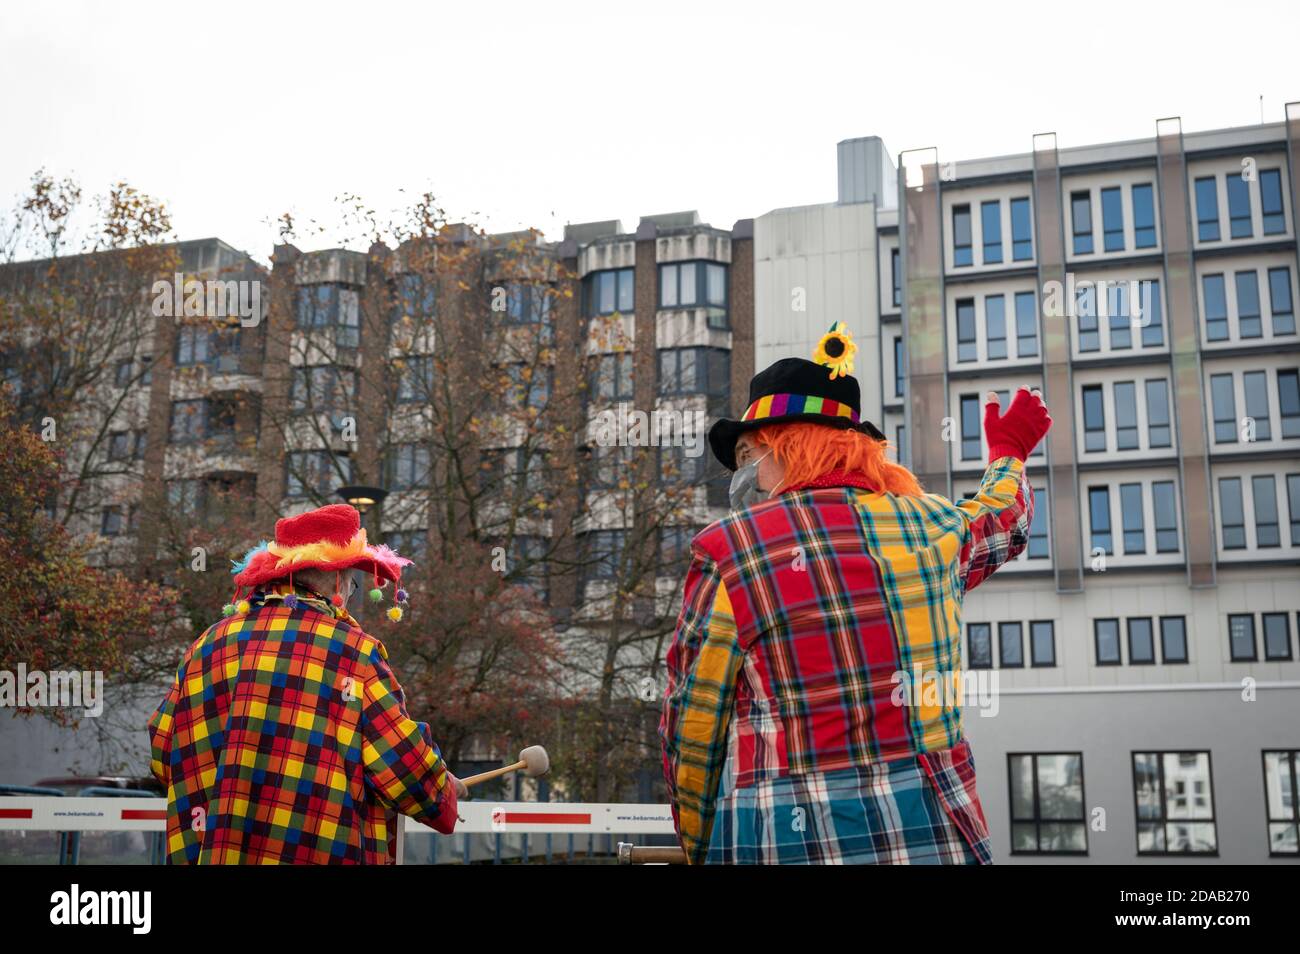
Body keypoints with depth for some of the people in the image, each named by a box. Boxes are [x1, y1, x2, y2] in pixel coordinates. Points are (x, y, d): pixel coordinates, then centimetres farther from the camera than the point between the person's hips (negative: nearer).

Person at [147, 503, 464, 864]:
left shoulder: (207, 644, 5)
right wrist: (446, 791, 11)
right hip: (323, 852, -4)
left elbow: (163, 753, 11)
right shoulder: (352, 649, -7)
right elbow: (406, 766, -9)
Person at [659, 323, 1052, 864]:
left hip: (781, 839, -3)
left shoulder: (727, 553, -7)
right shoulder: (933, 525, 4)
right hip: (933, 832, 4)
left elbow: (692, 728, -1)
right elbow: (1005, 518, 30)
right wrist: (1008, 452, 53)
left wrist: (698, 849, 15)